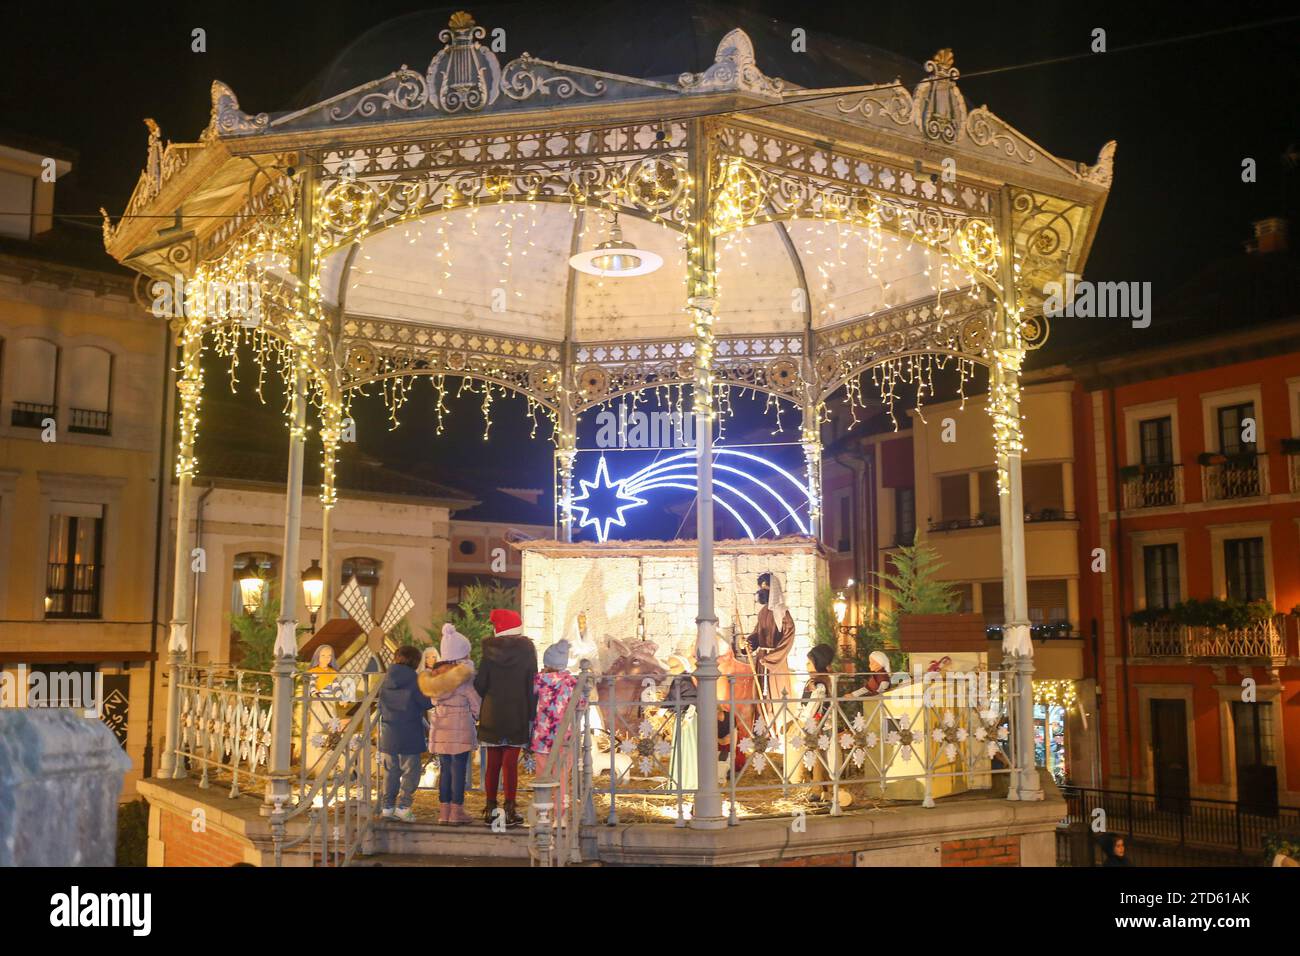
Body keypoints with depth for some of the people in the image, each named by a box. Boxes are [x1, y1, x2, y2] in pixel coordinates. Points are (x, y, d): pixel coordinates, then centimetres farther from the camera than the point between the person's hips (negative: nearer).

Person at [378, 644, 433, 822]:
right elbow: (426, 702, -9)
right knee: (410, 770, 3)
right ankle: (403, 805, -3)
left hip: (389, 733, 5)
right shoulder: (413, 679, -13)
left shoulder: (386, 679, 4)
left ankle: (388, 806, 16)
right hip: (409, 733, -5)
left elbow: (381, 706, 12)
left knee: (391, 770, 14)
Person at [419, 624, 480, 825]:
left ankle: (443, 811, 16)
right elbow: (476, 703, -7)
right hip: (460, 727, -6)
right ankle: (456, 812, 5)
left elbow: (433, 699, 12)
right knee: (459, 769, 2)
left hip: (439, 727, 6)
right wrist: (478, 717, 9)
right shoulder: (464, 674, -12)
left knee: (445, 769, 13)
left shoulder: (434, 674, 6)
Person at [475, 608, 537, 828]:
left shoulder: (489, 648, -4)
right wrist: (531, 714, 1)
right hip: (517, 715, -1)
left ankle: (490, 810, 13)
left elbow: (480, 683, -4)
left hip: (492, 714, 1)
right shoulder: (527, 649, -4)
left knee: (493, 763, 10)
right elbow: (532, 685, -4)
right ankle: (510, 812, 1)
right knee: (510, 763, 1)